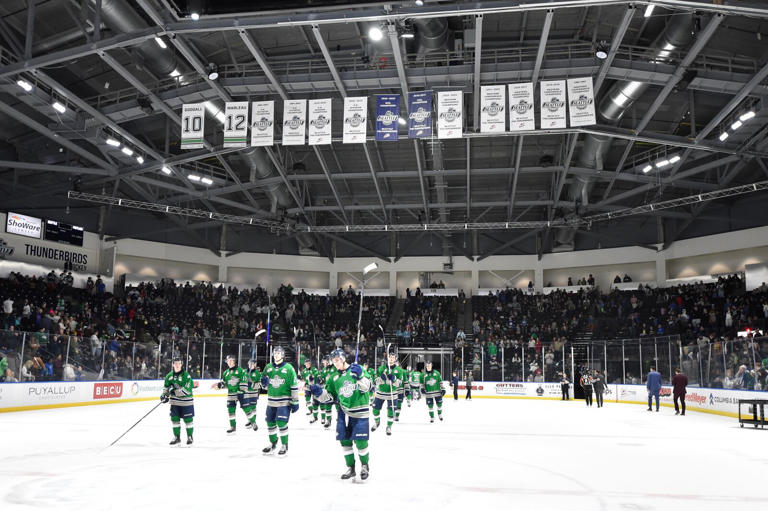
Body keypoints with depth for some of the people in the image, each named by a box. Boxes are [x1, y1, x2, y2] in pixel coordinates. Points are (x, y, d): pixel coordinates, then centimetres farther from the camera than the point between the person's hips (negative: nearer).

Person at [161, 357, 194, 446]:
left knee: (188, 420, 1)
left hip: (186, 402, -5)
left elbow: (187, 389, -20)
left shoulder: (186, 375, -14)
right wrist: (164, 395, -4)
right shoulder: (169, 376, 4)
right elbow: (166, 387, 15)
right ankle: (177, 437, 21)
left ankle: (190, 437, 16)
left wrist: (174, 391, -23)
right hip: (175, 402, 5)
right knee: (175, 419, 7)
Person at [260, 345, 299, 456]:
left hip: (284, 401, -5)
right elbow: (264, 385, 19)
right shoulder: (268, 367, 8)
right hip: (271, 400, 5)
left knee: (281, 423, -10)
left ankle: (284, 445, 6)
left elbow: (294, 386, -7)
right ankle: (273, 443, 28)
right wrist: (264, 383, -5)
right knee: (270, 422, 10)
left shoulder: (288, 368, -7)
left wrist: (295, 402, -9)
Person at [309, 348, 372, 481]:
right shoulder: (334, 378, 10)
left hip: (359, 412, -4)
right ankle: (350, 468, 22)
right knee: (344, 440, 5)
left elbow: (367, 387, -12)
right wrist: (318, 392, -6)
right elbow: (329, 397, 11)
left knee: (360, 440, -5)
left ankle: (364, 466, 18)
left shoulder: (357, 370, -3)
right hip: (343, 411, 4)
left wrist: (360, 376, -28)